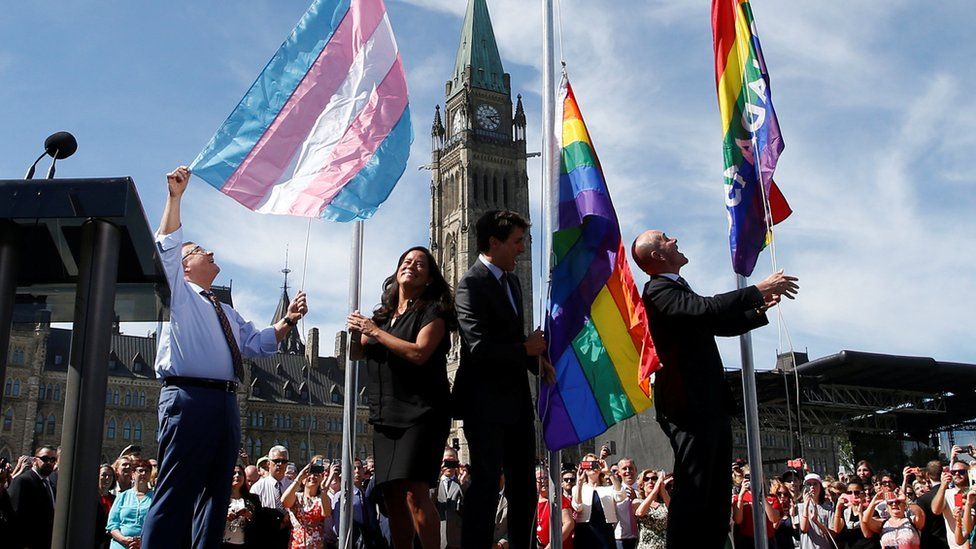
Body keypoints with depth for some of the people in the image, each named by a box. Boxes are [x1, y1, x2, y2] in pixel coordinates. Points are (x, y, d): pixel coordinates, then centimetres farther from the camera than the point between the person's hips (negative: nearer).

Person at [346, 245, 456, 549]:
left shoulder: (433, 311, 0)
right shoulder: (383, 315, 19)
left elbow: (419, 352, -15)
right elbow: (355, 353, 19)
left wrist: (375, 331, -9)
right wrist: (356, 329, -2)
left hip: (421, 413, -6)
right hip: (386, 415, 7)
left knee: (415, 492, -17)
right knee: (393, 497, 4)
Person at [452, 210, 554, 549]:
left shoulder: (511, 281, 15)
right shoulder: (472, 284, -13)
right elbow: (480, 347, -22)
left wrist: (537, 361, 5)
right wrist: (527, 349, -12)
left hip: (516, 399, 9)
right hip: (486, 403, -9)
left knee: (523, 486, 12)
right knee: (486, 484, -5)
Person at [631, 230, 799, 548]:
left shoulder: (677, 289, 23)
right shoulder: (659, 290, -9)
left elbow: (719, 324, 27)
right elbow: (707, 309, -25)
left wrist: (759, 310, 14)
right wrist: (759, 290, -19)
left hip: (711, 404, 10)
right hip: (690, 406, -10)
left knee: (718, 494, 10)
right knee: (693, 493, -12)